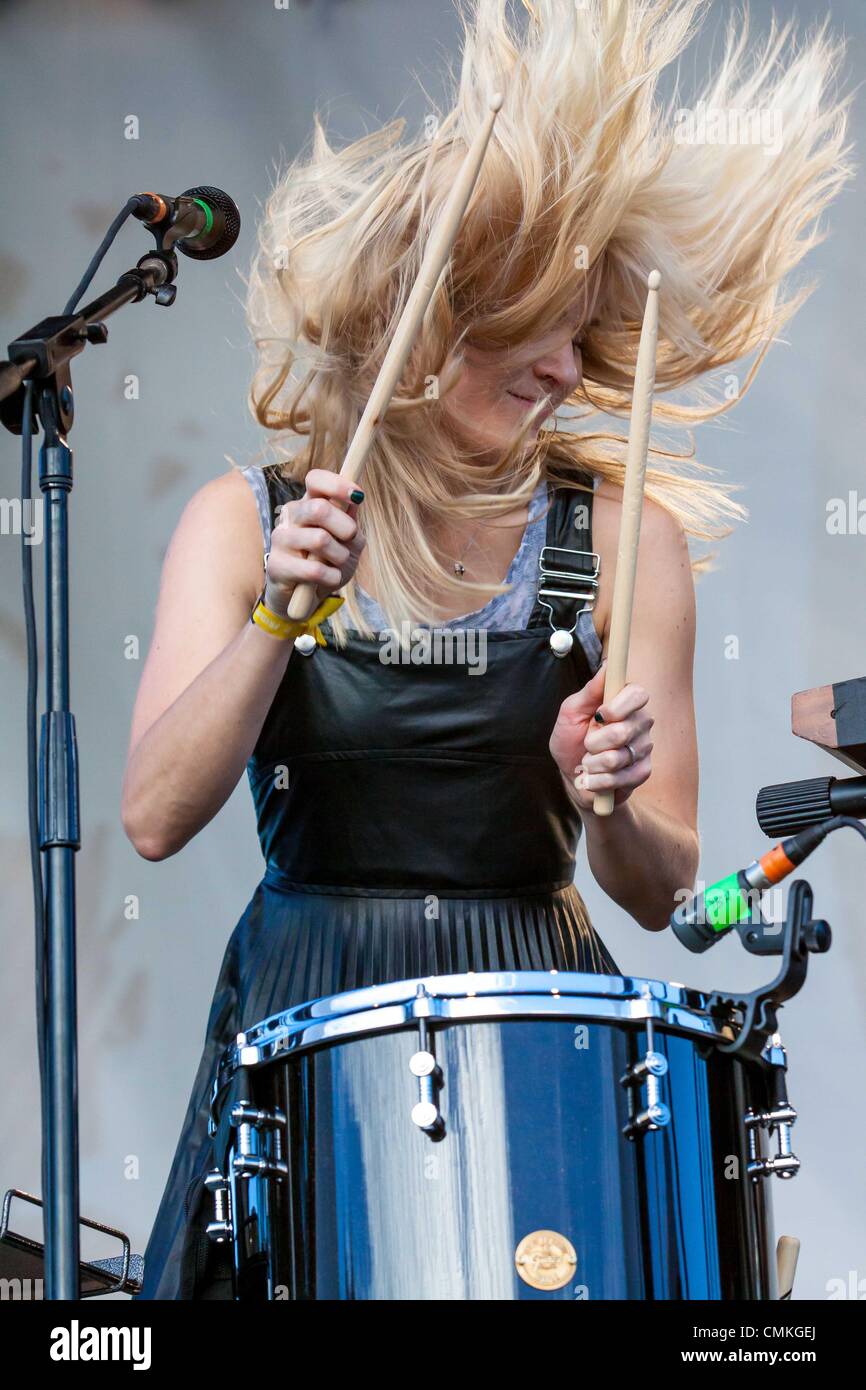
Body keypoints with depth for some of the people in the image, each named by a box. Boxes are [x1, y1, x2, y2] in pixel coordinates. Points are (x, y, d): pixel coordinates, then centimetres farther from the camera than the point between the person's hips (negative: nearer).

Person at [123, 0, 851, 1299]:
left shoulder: (621, 537, 0)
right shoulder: (243, 521, 1)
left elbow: (661, 895, 0)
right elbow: (157, 817, -11)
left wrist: (609, 803, -21)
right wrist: (283, 614, -22)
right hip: (304, 1023, 0)